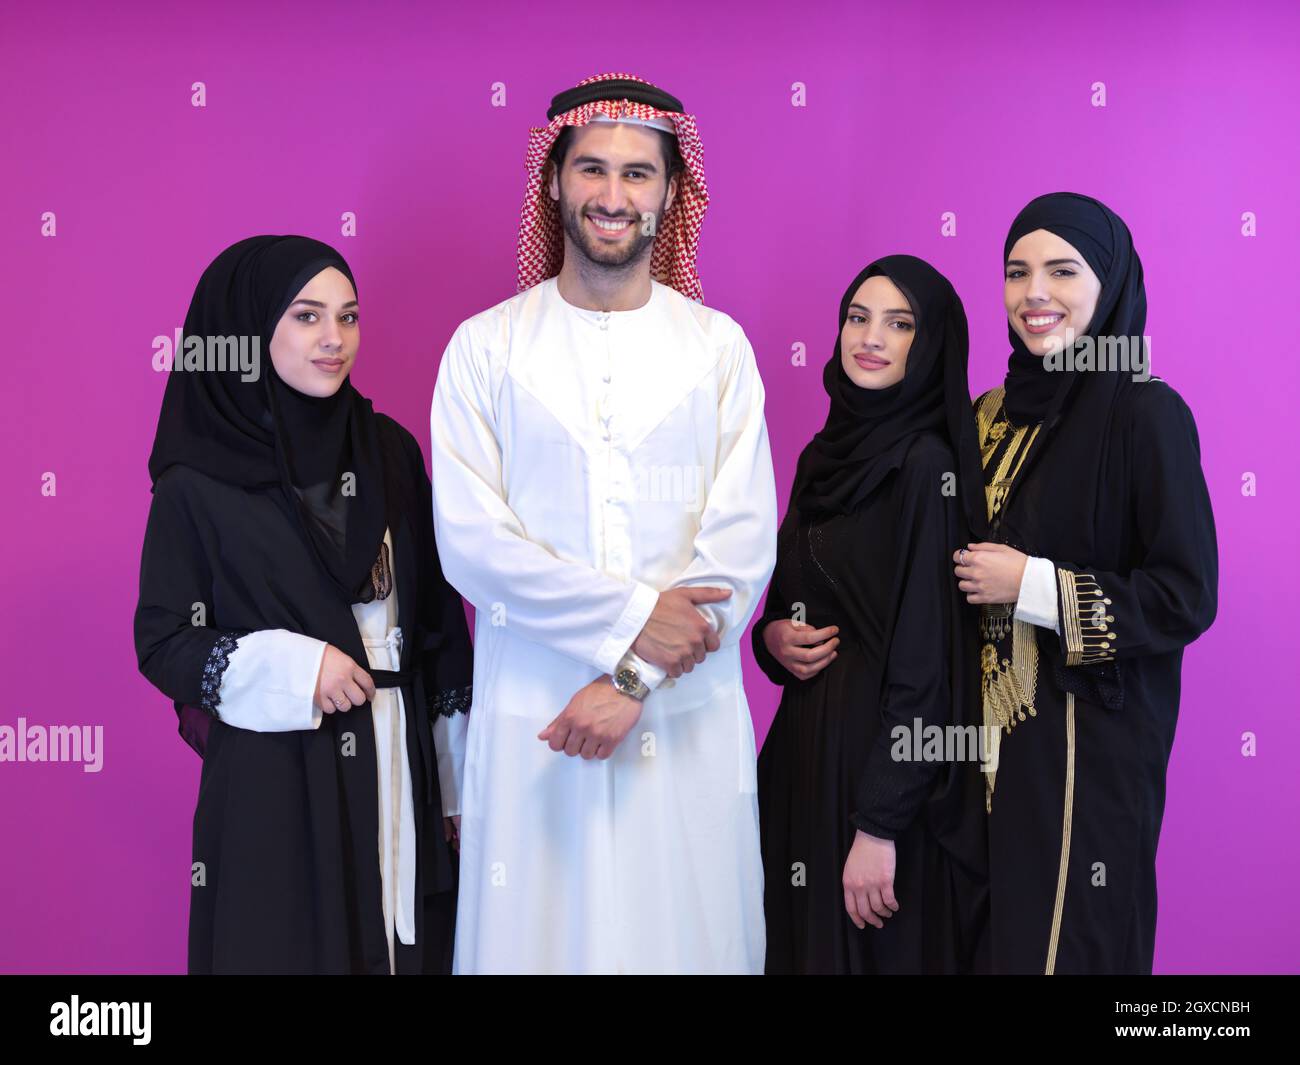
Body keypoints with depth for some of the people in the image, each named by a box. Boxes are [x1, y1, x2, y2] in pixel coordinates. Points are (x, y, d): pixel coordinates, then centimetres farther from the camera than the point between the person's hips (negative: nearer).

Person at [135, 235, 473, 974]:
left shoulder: (391, 450, 3)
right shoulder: (198, 484, -7)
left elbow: (438, 614, 6)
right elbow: (161, 643, -3)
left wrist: (460, 774, 5)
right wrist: (289, 670, -17)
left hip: (399, 768, 3)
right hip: (274, 780, -3)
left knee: (407, 943, 9)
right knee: (288, 946, 8)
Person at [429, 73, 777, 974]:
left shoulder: (717, 344, 4)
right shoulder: (487, 346, 2)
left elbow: (744, 542, -4)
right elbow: (469, 540, -6)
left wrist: (635, 681, -13)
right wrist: (629, 617, -14)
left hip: (686, 715, 1)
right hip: (532, 715, 0)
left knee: (687, 931, 8)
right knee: (538, 934, 7)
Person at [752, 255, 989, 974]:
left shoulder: (928, 464, -13)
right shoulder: (823, 455, 9)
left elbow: (924, 656, -17)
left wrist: (880, 826, -19)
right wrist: (772, 636, -4)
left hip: (890, 759, -7)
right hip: (805, 750, 7)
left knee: (880, 949, 5)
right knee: (804, 941, 16)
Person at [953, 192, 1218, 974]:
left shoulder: (1147, 413, -11)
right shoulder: (996, 413, 8)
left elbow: (1188, 600, -14)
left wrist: (1031, 585, -17)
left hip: (1091, 737, -6)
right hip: (997, 728, 6)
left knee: (1068, 938, 5)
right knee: (993, 930, 12)